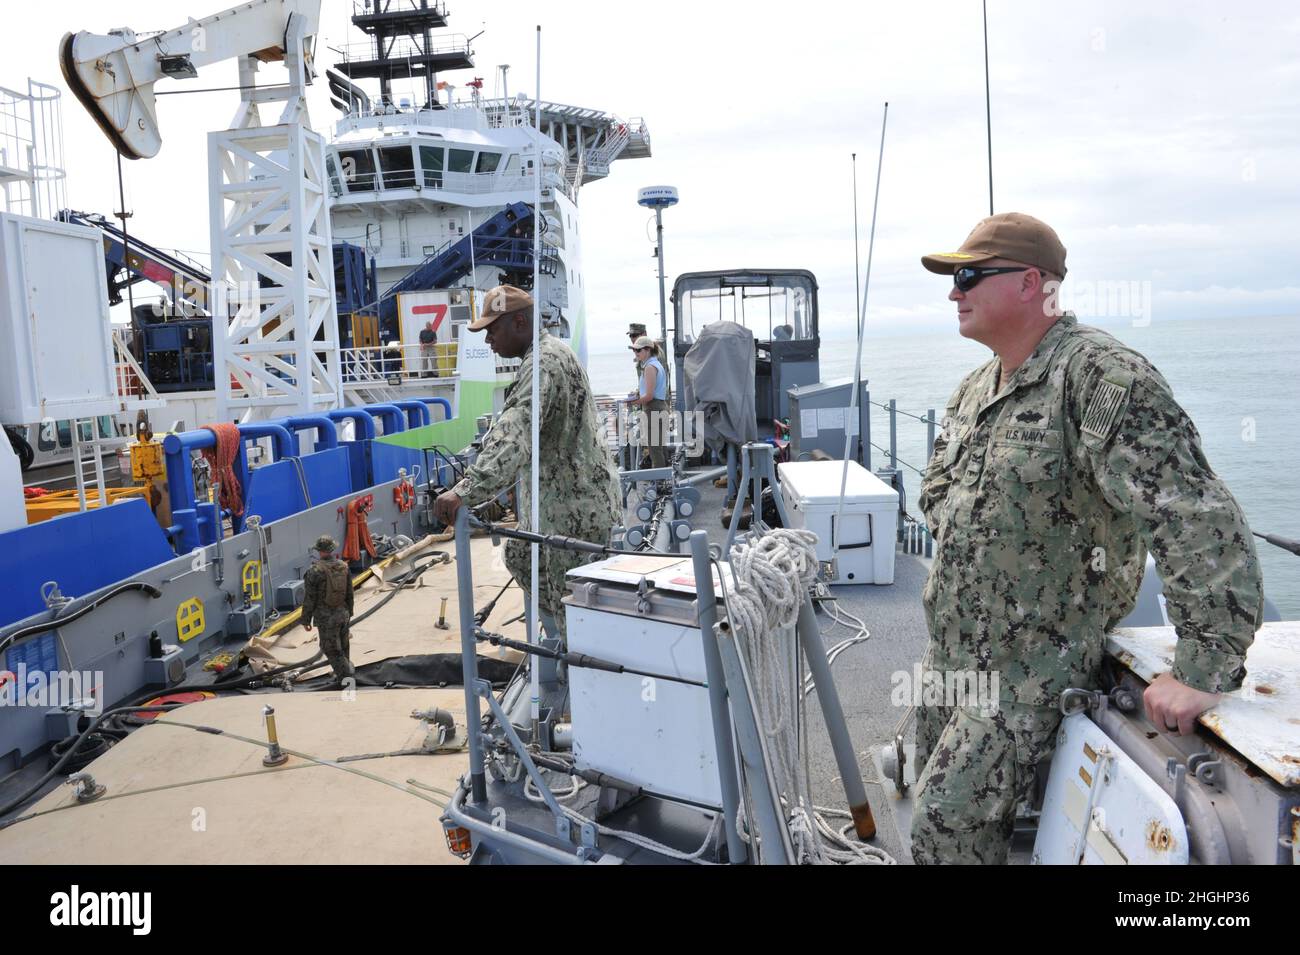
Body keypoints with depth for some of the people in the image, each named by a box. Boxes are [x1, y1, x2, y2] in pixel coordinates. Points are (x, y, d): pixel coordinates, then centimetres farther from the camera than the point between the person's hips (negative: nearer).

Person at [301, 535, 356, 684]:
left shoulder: (314, 571, -18)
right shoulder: (344, 567, -1)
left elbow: (309, 599, -13)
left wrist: (306, 620, -3)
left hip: (326, 617, -6)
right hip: (343, 613, 6)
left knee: (331, 649, 4)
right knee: (343, 646, 18)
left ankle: (347, 673, -3)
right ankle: (342, 673, 31)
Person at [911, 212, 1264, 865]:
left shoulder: (1102, 376, -20)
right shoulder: (976, 387, 8)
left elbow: (1200, 522, -28)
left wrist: (1205, 671, -29)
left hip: (1032, 668, -8)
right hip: (949, 654, 9)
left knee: (946, 830, -6)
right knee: (941, 810, 19)